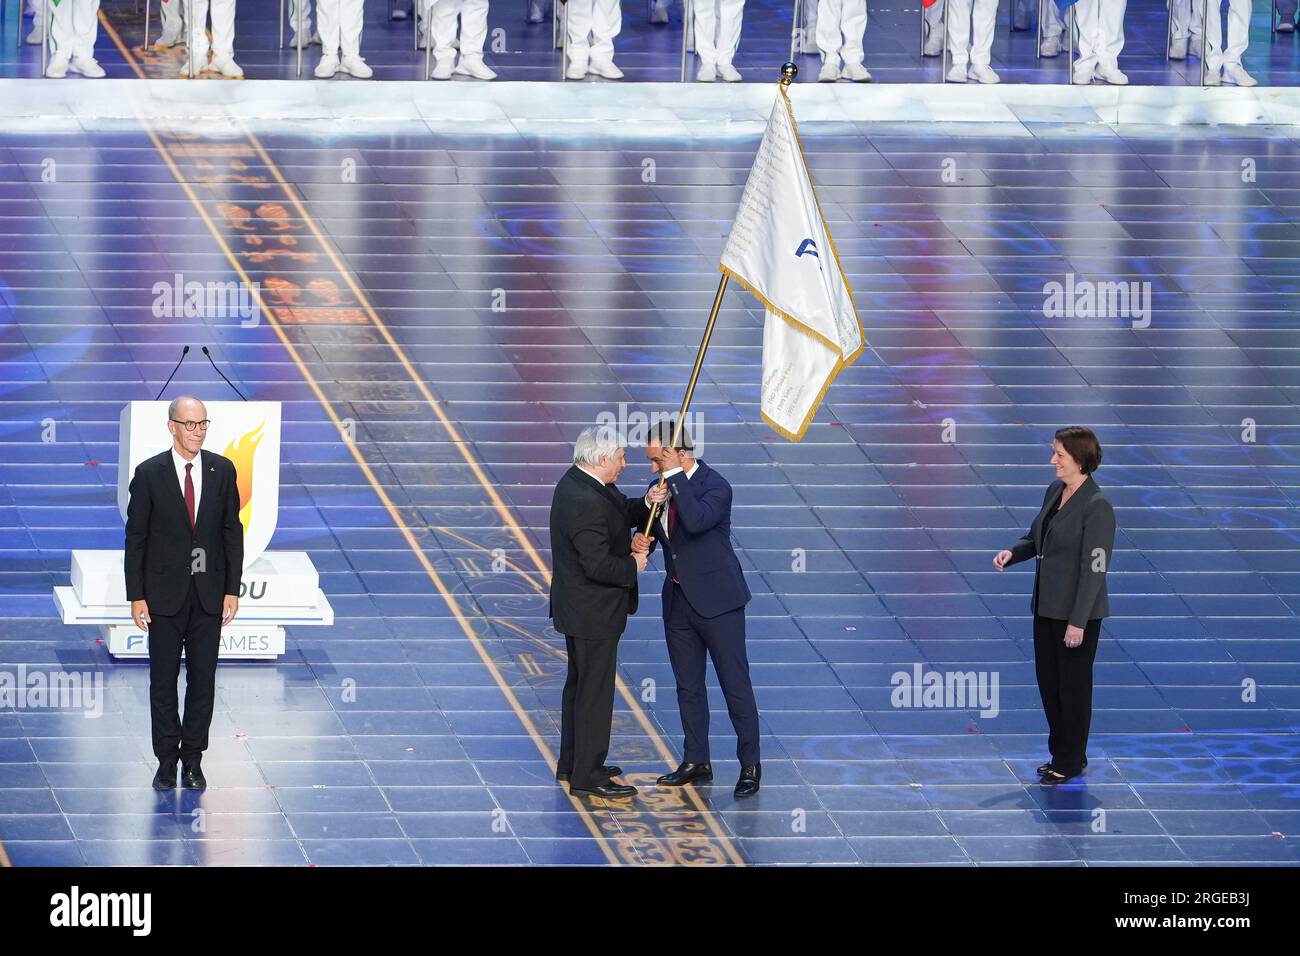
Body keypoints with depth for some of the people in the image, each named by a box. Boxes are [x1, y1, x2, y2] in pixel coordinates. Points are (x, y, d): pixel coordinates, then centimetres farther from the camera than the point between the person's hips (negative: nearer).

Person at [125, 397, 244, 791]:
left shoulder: (222, 470, 2)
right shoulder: (149, 473, -5)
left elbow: (232, 532, 6)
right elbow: (136, 537, -2)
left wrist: (232, 589, 1)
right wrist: (136, 595, -6)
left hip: (209, 593, 2)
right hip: (164, 594, -2)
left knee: (203, 680, 5)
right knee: (163, 680, 3)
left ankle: (193, 759, 13)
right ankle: (167, 760, 11)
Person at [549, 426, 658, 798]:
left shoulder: (576, 482, 3)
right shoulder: (587, 503, -28)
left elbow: (623, 512, 12)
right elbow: (598, 564, -30)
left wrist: (648, 504, -8)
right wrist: (633, 566, -13)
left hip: (576, 609, 11)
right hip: (594, 613, -11)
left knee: (580, 684, 21)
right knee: (595, 690, -1)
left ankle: (571, 763, 33)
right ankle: (587, 775, 6)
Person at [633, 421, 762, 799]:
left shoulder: (715, 486, -16)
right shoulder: (660, 487, 6)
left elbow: (696, 521, -35)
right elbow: (649, 535, 15)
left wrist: (676, 474, -29)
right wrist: (639, 543, -10)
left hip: (716, 600, -7)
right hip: (678, 600, 7)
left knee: (735, 684, -1)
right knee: (688, 686, 14)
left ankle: (750, 765, 7)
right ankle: (696, 761, 24)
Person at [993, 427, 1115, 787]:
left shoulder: (1096, 507, -20)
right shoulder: (1054, 492, 6)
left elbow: (1094, 567, -20)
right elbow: (1037, 537, 19)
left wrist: (1078, 621, -21)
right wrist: (1012, 553, -3)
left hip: (1077, 610, -8)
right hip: (1046, 606, 8)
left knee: (1073, 683, 4)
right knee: (1048, 679, 15)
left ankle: (1070, 760, 16)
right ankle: (1061, 752, 28)